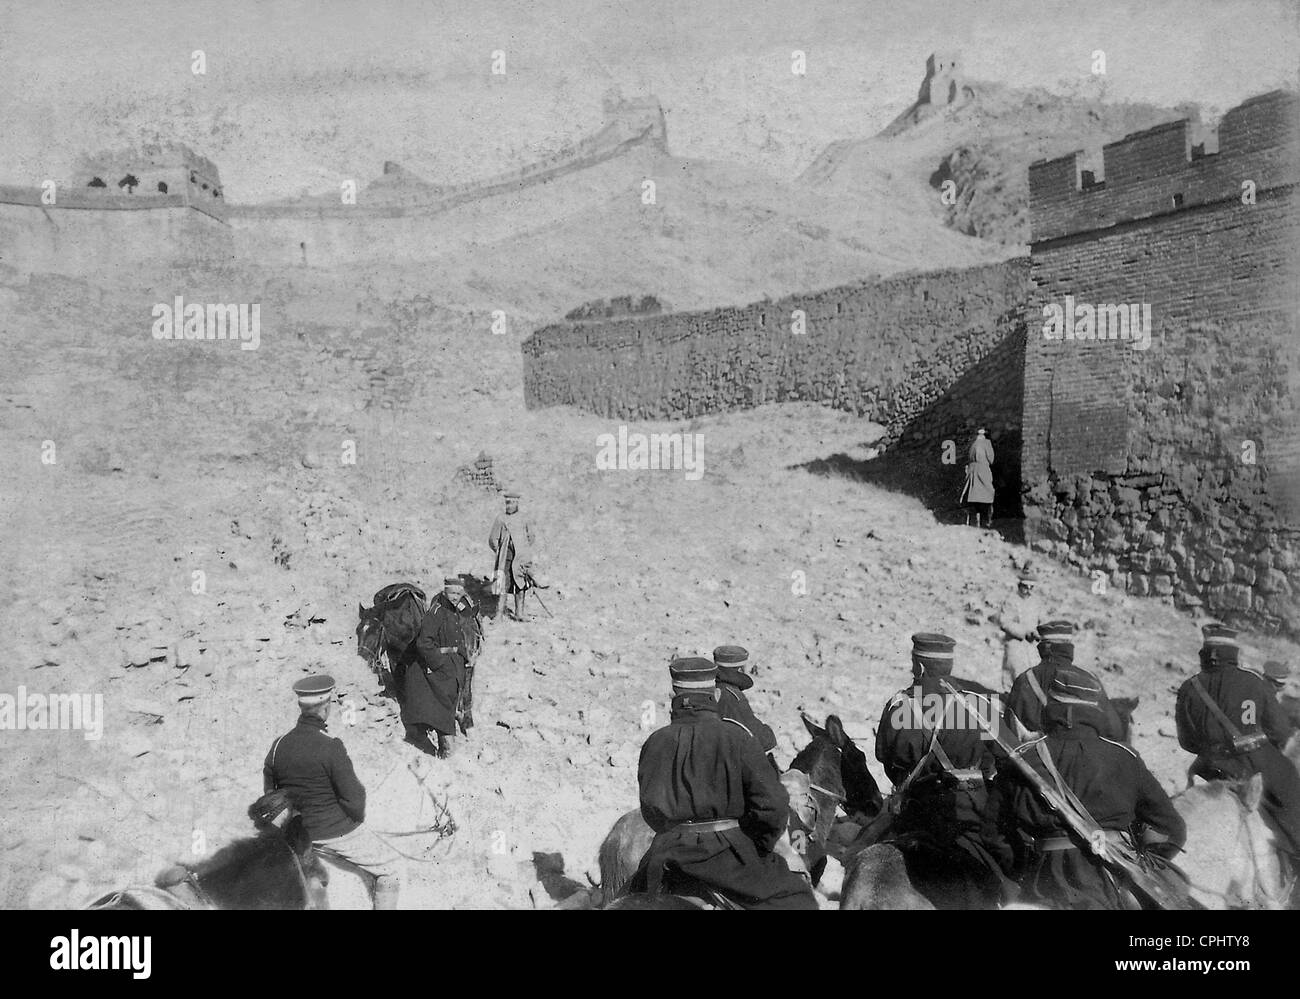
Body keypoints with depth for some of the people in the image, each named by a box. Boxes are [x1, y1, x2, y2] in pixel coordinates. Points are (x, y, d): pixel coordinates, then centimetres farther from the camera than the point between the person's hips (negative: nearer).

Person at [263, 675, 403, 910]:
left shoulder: (279, 746, -6)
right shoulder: (330, 747, -23)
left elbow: (270, 794, 6)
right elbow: (353, 795, -20)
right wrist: (356, 820, 0)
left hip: (298, 834, 7)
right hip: (338, 832, -7)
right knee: (391, 867, 8)